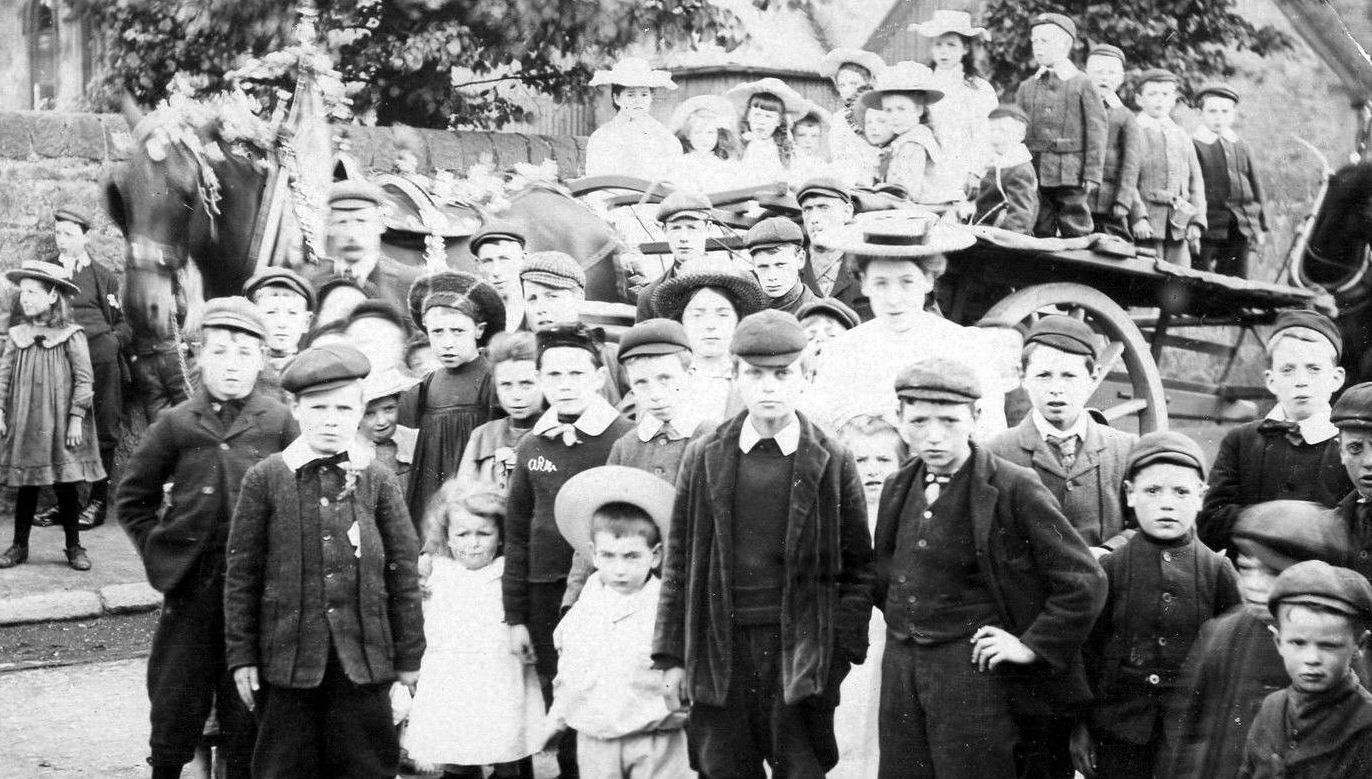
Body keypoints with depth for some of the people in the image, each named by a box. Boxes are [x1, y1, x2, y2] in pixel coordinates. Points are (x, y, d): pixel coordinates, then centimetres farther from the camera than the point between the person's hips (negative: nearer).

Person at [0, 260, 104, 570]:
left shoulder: (70, 336, -7)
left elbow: (83, 378, -7)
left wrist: (76, 418, -10)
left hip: (58, 426, -3)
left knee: (66, 486, 4)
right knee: (25, 486, 8)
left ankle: (74, 546, 14)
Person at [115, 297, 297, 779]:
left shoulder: (279, 423, -1)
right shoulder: (177, 423, 1)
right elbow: (132, 498, 9)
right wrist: (158, 552, 2)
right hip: (190, 585, 1)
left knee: (246, 707, 8)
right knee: (176, 702, 9)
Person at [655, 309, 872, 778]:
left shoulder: (832, 463, 2)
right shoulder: (705, 459, 5)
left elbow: (856, 566, 3)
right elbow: (679, 562, 7)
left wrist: (843, 651, -5)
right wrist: (671, 655, 3)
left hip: (801, 652, -1)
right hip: (720, 650, 1)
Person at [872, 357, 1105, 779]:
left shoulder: (1015, 489, -11)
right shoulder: (899, 487, 9)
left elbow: (1085, 583, -10)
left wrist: (1032, 646, -9)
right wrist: (900, 620, 13)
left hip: (974, 668, -6)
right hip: (900, 667, 6)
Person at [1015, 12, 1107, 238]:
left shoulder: (1082, 84, 2)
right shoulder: (1026, 87, 13)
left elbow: (1096, 131, -1)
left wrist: (1092, 174, -8)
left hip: (1071, 176, -3)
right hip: (1034, 175, 4)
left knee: (1075, 233, -2)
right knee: (1039, 234, 4)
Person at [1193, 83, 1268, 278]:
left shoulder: (1242, 147, 15)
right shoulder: (1193, 147, -2)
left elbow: (1255, 186, 18)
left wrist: (1259, 226, 14)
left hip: (1241, 230, 5)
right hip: (1207, 230, -5)